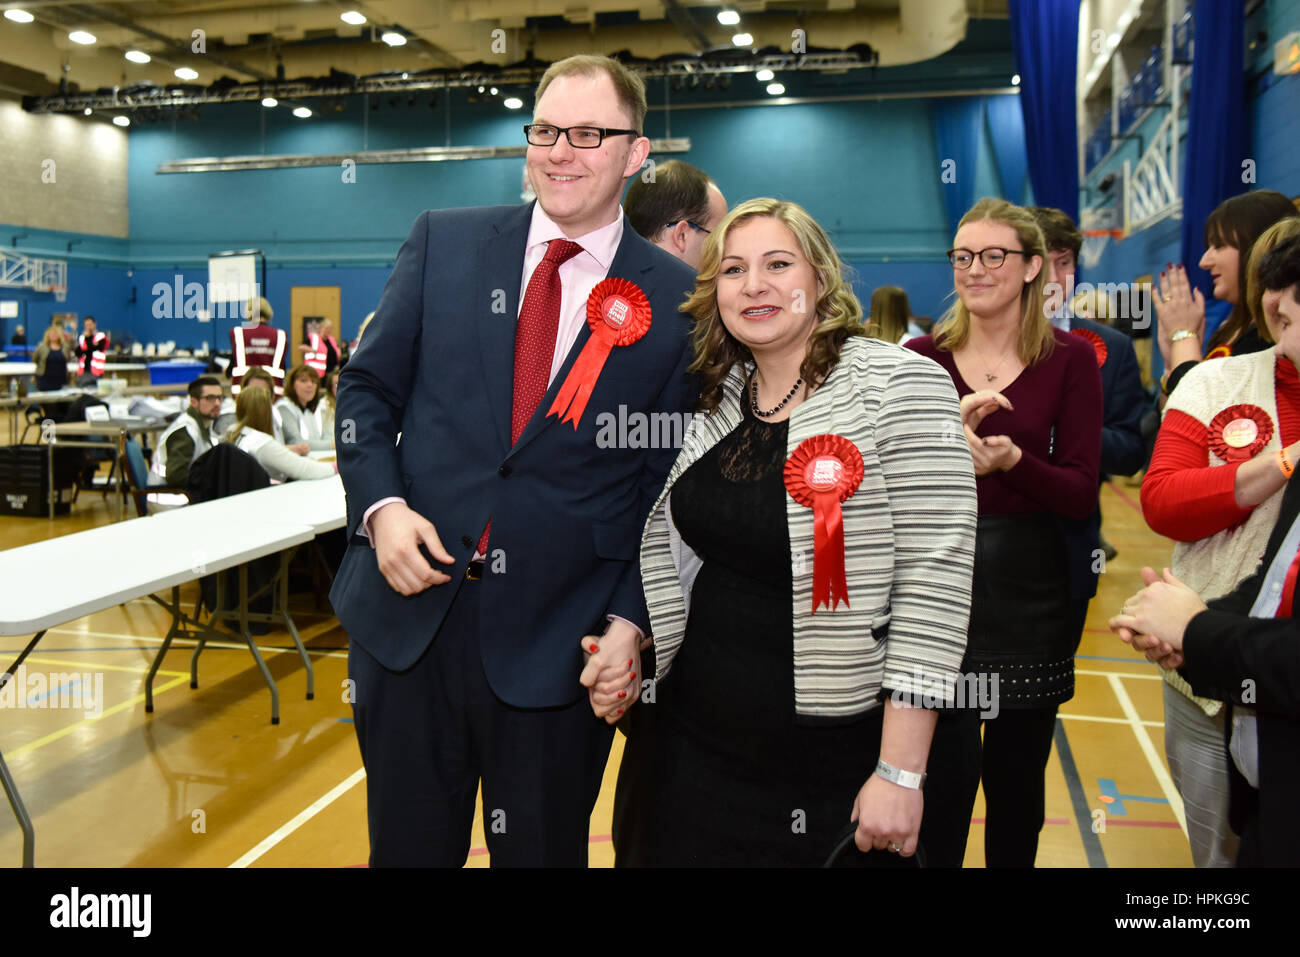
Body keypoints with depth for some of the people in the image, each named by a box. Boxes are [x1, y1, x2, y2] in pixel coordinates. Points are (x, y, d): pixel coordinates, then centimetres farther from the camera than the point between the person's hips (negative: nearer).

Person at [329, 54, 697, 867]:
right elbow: (369, 388, 7)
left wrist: (630, 622, -8)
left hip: (559, 645, -1)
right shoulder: (444, 241, 4)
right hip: (410, 610, 2)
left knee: (542, 849, 16)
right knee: (408, 847, 18)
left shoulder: (677, 301, -2)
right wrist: (382, 507, -9)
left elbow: (671, 483, 0)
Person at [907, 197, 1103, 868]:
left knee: (1018, 782, 14)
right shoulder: (921, 358, 1)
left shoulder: (1070, 360, -1)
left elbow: (1081, 495, -7)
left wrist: (1010, 460, -25)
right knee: (945, 779, 1)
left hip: (1028, 592, 0)